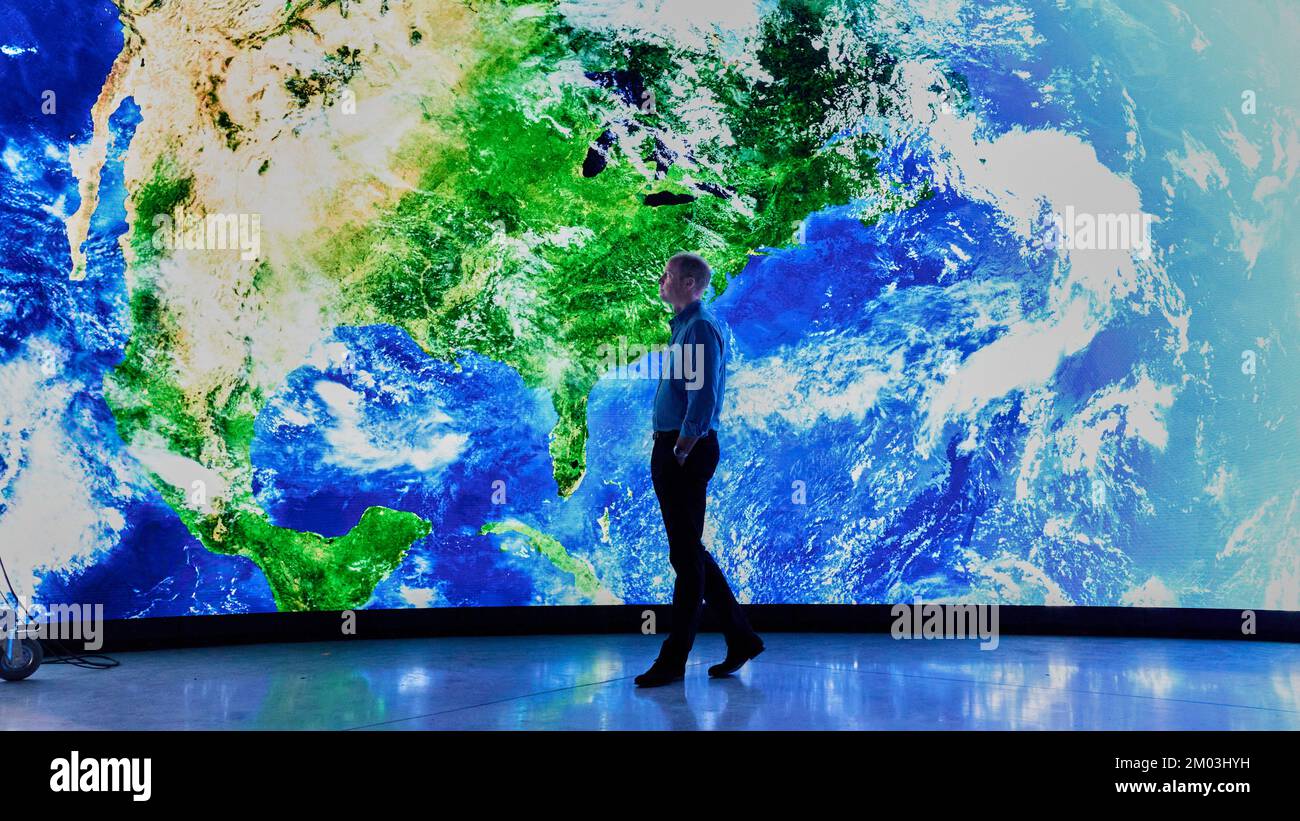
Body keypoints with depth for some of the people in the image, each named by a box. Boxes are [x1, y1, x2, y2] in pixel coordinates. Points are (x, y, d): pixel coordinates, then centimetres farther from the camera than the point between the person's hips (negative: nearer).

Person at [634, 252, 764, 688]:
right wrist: (668, 452, 15)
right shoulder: (682, 326, 18)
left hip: (686, 453, -10)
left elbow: (703, 398, -19)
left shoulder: (701, 327, -12)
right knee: (690, 553, 14)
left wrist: (681, 452, -17)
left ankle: (673, 660, 5)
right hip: (671, 449, 10)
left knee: (686, 556, -2)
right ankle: (741, 639, 22)